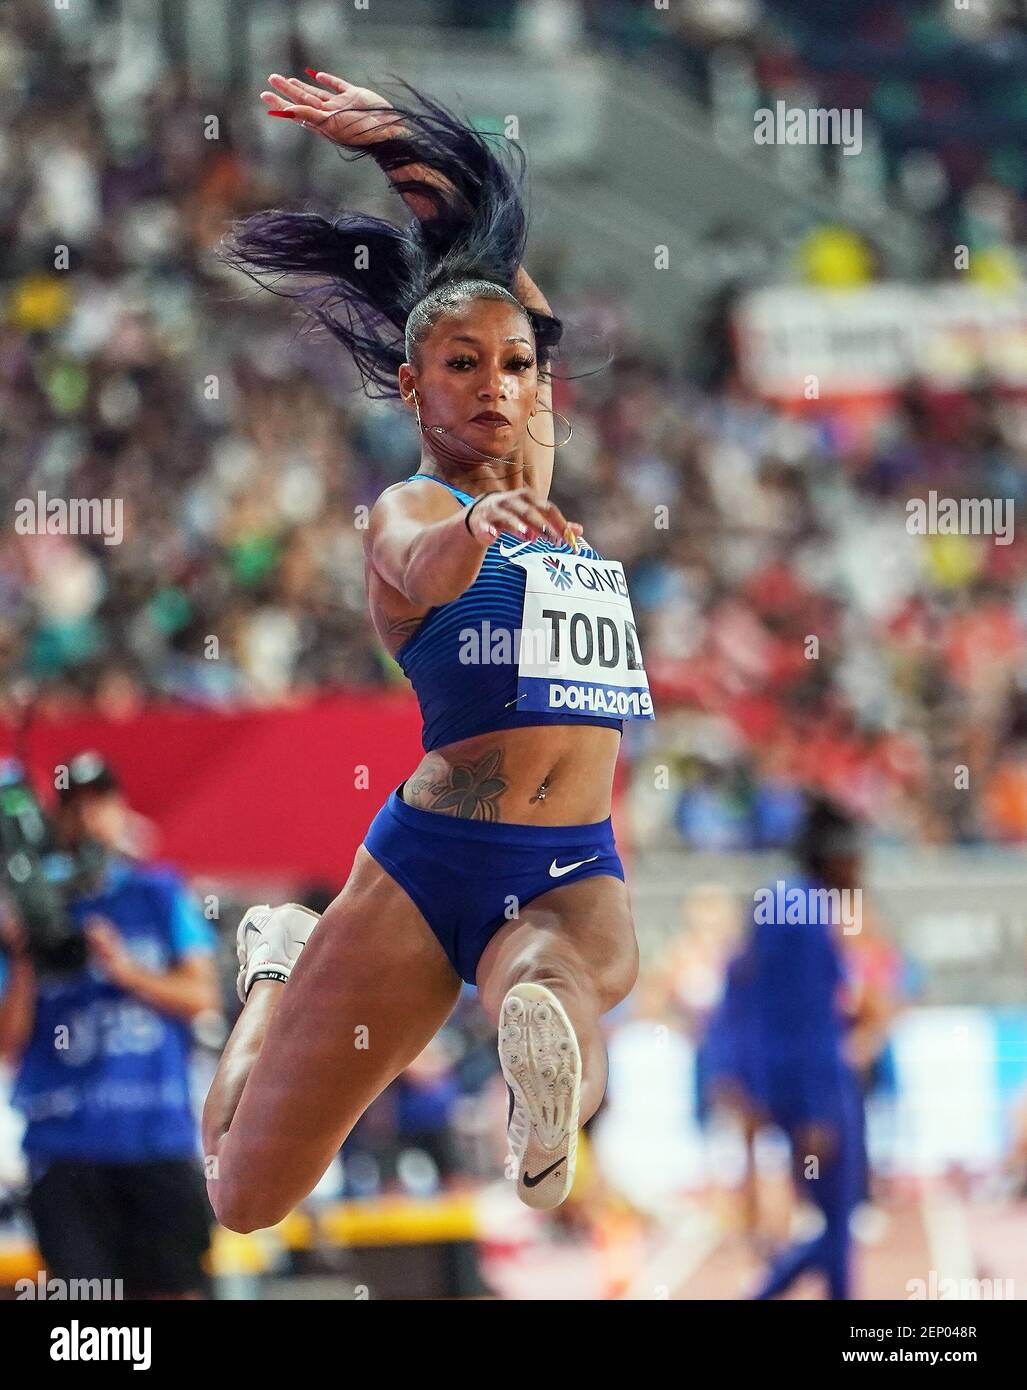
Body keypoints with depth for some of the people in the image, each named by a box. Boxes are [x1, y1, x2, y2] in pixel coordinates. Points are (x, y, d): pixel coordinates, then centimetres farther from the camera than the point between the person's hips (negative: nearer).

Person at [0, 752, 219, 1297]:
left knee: (175, 1290, -2)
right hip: (65, 1144, -1)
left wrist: (126, 971, -10)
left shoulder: (160, 893, 10)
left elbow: (201, 995, 3)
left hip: (159, 1132, 1)